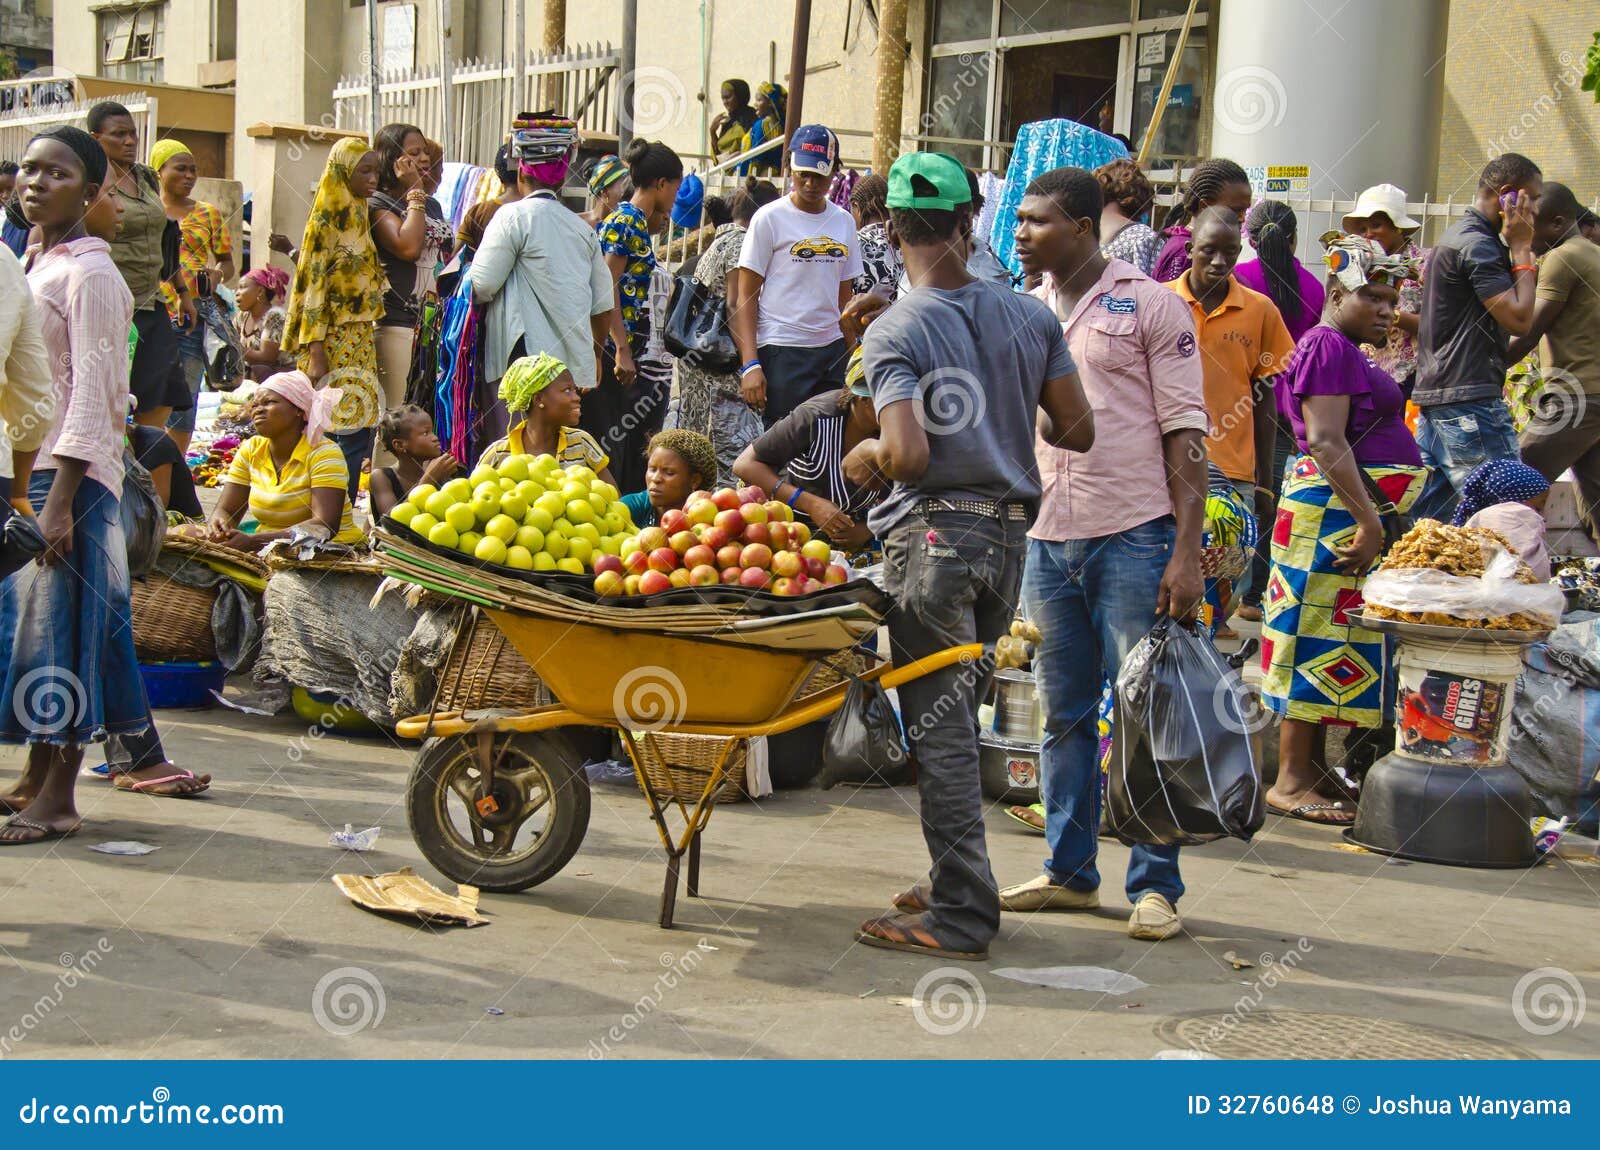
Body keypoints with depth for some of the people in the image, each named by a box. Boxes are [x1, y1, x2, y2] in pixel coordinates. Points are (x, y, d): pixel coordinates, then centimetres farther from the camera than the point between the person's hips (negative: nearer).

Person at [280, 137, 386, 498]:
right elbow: (314, 283, -13)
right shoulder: (328, 218, -8)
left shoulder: (359, 217, 16)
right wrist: (316, 352, -19)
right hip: (333, 343, -8)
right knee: (352, 436, -12)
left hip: (359, 342, 8)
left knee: (358, 433, 5)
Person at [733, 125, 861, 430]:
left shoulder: (844, 222, 12)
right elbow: (746, 296, -4)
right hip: (781, 350, -5)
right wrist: (750, 364, -13)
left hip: (832, 348, 5)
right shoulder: (770, 218, -3)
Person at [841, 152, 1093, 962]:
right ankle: (958, 880, 26)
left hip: (933, 535, -6)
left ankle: (961, 912, 1)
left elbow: (909, 454, -22)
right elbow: (1078, 432, 5)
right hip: (1009, 531, 6)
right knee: (962, 712, 18)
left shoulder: (894, 332, -12)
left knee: (938, 724, -1)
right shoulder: (1031, 317, 4)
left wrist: (865, 457, -1)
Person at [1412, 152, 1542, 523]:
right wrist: (1522, 249, -8)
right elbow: (1519, 319, -18)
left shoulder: (1456, 236, 20)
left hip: (1433, 395, 10)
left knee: (1426, 517, 11)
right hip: (1469, 402, -10)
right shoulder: (1478, 244, -13)